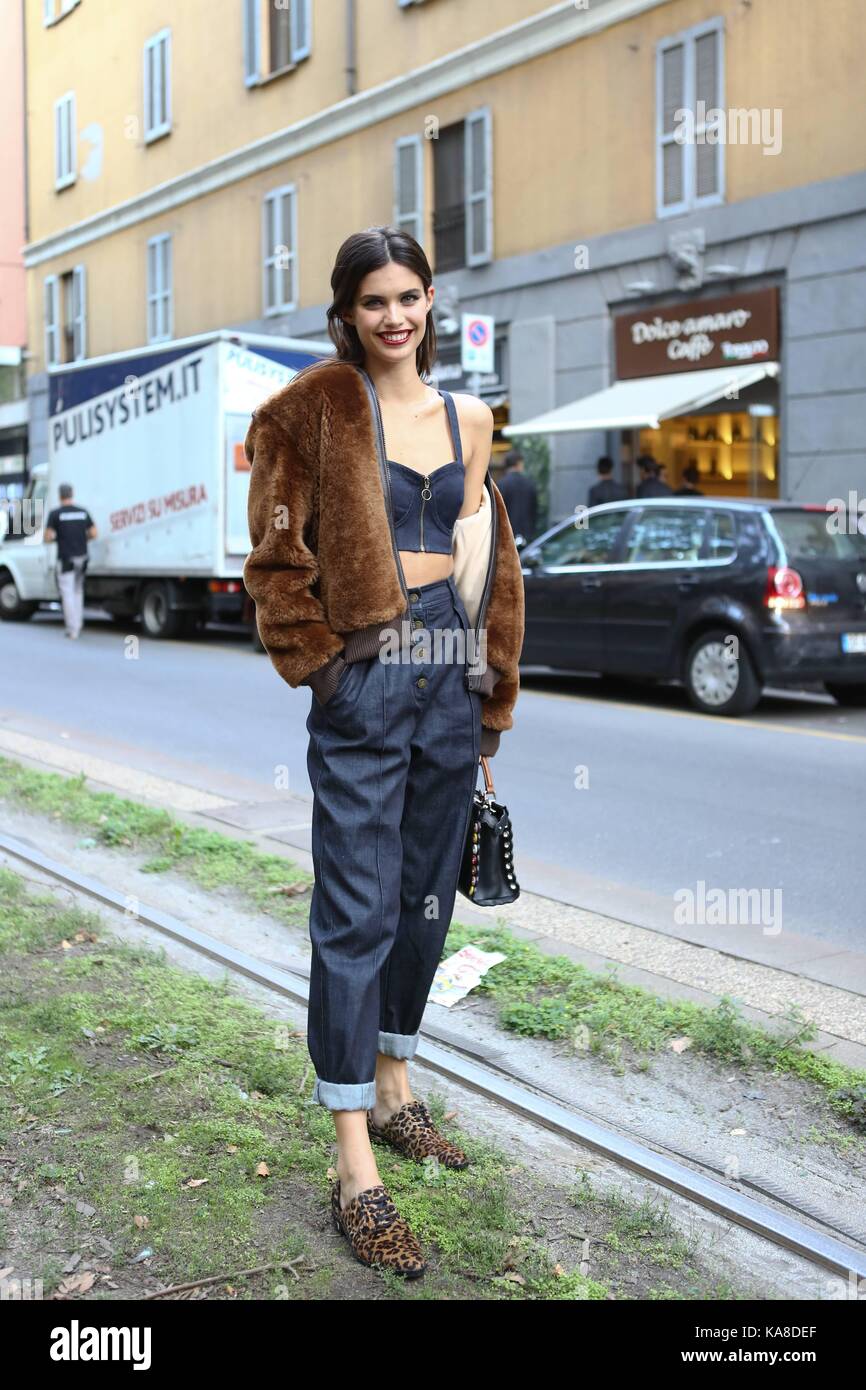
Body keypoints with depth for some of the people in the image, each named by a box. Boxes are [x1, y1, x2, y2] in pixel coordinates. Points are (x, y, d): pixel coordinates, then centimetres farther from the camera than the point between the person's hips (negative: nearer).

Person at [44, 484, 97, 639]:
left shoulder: (55, 514, -7)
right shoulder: (83, 512, 3)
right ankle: (78, 624, 17)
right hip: (81, 557, 4)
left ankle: (73, 629, -5)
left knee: (67, 594, -1)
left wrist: (56, 537, 11)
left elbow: (48, 537, -11)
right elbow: (93, 534, 3)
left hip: (65, 558, -4)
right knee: (78, 591, 18)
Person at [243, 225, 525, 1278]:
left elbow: (493, 561, 14)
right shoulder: (319, 405, -2)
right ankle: (355, 1172, 1)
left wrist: (491, 695, 12)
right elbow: (278, 552, -4)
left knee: (427, 898, 14)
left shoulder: (469, 420, 11)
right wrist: (318, 661, -9)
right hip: (364, 680, -5)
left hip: (452, 678, 6)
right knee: (358, 913, -5)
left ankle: (392, 1089, 33)